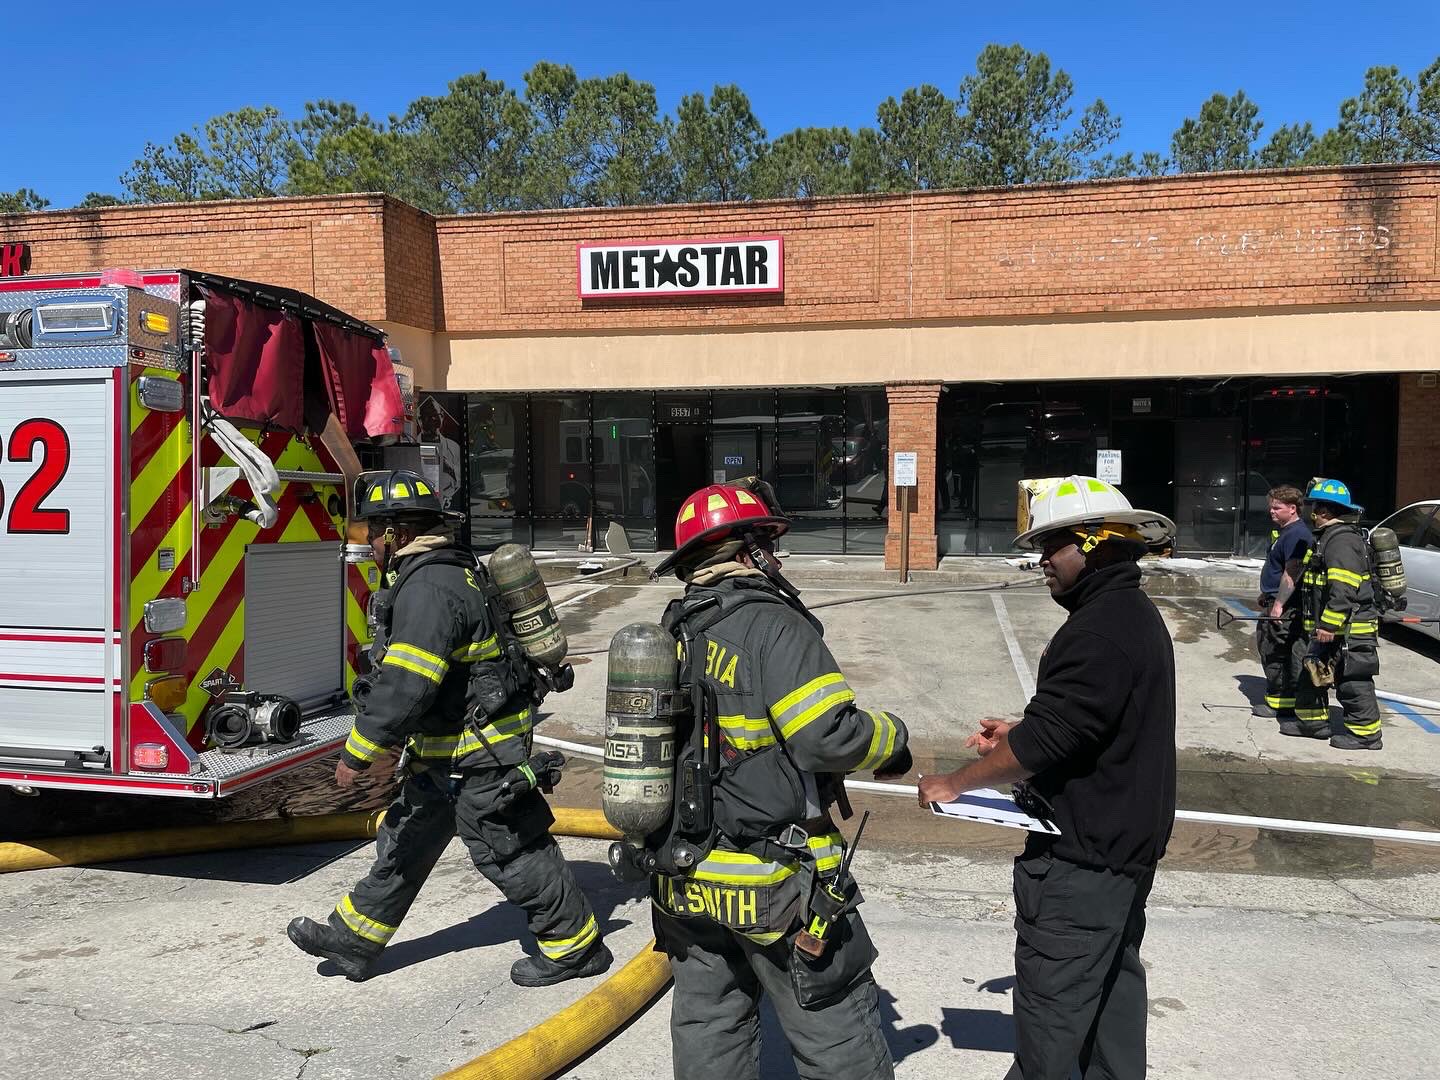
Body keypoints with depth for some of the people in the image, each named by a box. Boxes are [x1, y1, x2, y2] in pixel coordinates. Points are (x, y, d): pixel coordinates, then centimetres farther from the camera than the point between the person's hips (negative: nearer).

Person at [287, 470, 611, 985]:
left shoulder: (429, 588, -24)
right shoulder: (443, 571, 10)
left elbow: (404, 686, -29)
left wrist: (357, 754, -20)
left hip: (479, 757, -10)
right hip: (446, 750, 11)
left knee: (509, 850, 1)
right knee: (405, 840, 18)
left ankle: (576, 947, 16)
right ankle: (354, 940, 32)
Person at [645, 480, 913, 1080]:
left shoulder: (671, 633, 5)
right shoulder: (772, 623, -18)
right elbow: (830, 737, -24)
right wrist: (891, 737, -5)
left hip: (686, 881, 7)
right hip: (773, 884, -7)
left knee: (708, 1029, 19)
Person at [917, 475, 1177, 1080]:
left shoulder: (1099, 630, -24)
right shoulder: (1137, 615, 10)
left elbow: (1047, 737, -27)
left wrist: (956, 784, -17)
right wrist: (1019, 734, 11)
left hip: (1084, 854, -11)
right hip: (1130, 838, 11)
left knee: (1052, 991, 1)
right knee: (1113, 978, 21)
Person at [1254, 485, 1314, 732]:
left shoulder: (1297, 535, -17)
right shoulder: (1281, 531, 17)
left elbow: (1291, 574, -23)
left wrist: (1278, 604, -25)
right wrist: (1266, 596, 28)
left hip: (1286, 609, -11)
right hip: (1273, 603, 11)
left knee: (1285, 658, -8)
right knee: (1266, 649, 17)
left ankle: (1289, 708, -3)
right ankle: (1275, 702, 27)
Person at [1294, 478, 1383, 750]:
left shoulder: (1342, 540, -20)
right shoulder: (1329, 536, 15)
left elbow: (1343, 589, -27)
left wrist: (1329, 624, -27)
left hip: (1349, 630, -11)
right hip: (1329, 628, 11)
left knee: (1353, 682, -3)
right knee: (1311, 675, 18)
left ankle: (1365, 734, 6)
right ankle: (1313, 721, 29)